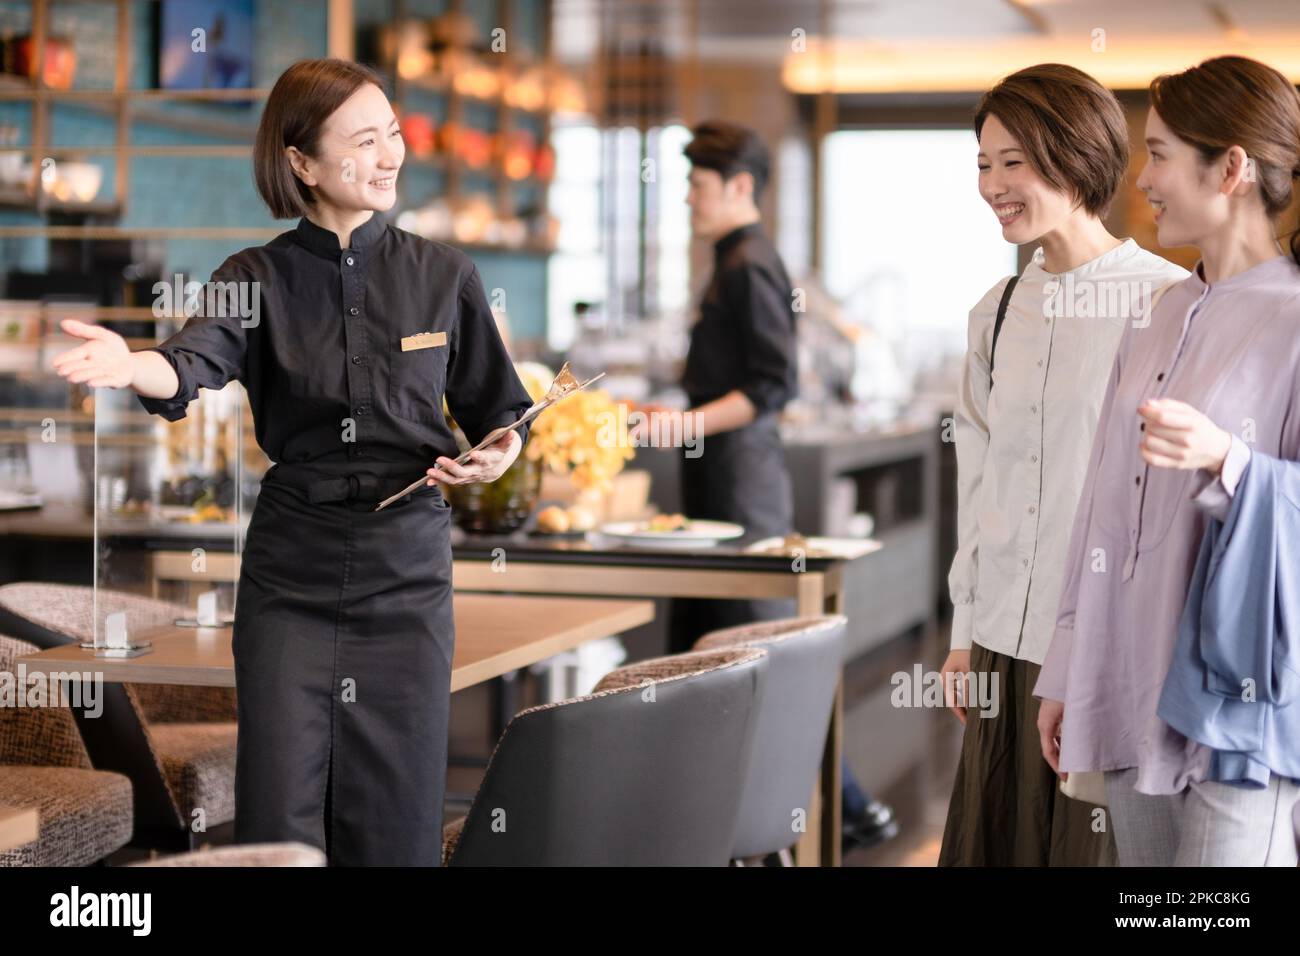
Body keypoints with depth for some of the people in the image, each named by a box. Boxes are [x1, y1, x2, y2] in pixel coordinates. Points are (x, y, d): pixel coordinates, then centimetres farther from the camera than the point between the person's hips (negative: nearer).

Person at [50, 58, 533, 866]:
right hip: (291, 565, 0)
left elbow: (500, 413, 12)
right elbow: (195, 365, -20)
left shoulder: (444, 276, 2)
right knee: (279, 813, 0)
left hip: (407, 565, 0)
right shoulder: (259, 278, 0)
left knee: (397, 821, 3)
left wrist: (497, 456, -10)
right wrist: (130, 366, -42)